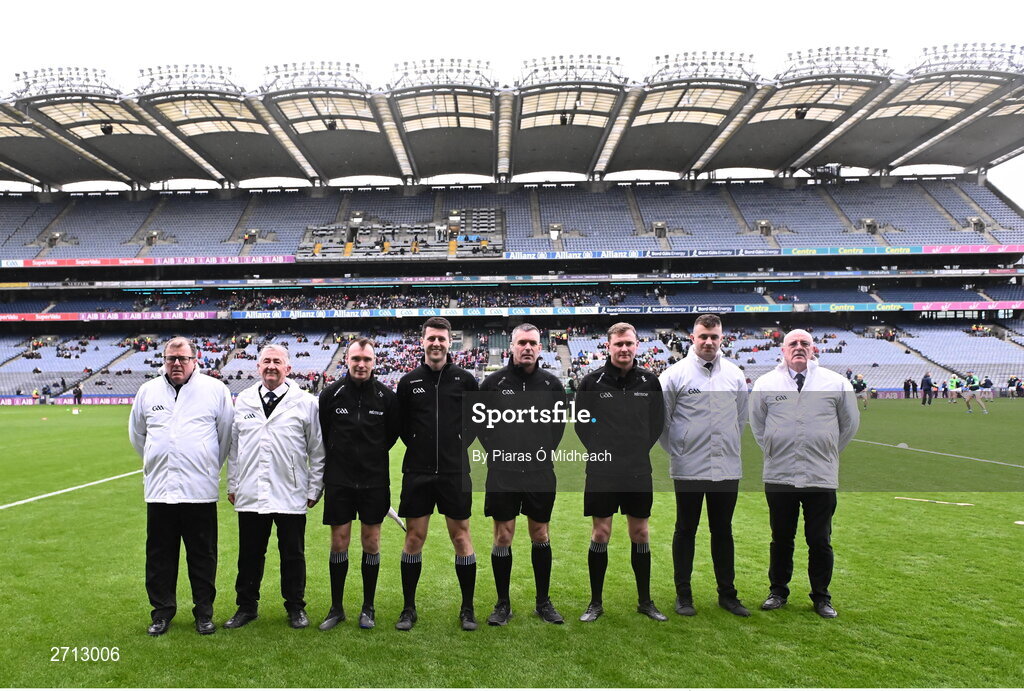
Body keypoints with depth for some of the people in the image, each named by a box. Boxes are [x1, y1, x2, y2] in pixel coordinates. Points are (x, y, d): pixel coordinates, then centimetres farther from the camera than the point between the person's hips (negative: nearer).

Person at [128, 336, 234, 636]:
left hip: (200, 489, -2)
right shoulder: (148, 391, 7)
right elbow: (137, 433, 21)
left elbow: (226, 434, 6)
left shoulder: (216, 389, -1)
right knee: (160, 555, 11)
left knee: (203, 555, 7)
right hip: (159, 488, 3)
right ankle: (162, 610, 27)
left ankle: (204, 611, 21)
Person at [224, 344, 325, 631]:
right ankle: (247, 606, 30)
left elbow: (317, 451, 1)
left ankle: (295, 607, 25)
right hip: (250, 495, 3)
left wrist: (314, 489, 0)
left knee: (293, 554, 8)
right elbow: (233, 447, 15)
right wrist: (233, 485, 13)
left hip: (291, 495, -3)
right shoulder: (243, 400, 8)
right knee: (250, 554, 12)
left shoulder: (306, 402, -3)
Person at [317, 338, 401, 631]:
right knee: (338, 542, 5)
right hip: (339, 482, 0)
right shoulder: (331, 394, -3)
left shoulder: (387, 396, -3)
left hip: (374, 481, 0)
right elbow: (322, 434, 7)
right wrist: (339, 460, 8)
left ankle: (368, 607, 21)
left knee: (371, 543, 7)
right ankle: (336, 607, 21)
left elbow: (393, 432, 10)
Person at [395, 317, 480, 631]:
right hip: (417, 472, 1)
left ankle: (467, 608, 19)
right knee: (414, 537, 6)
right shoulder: (409, 382, 3)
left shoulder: (465, 380, 1)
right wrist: (419, 447, 4)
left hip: (455, 472, -1)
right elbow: (401, 425, 12)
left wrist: (461, 443, 2)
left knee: (461, 536, 6)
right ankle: (409, 608, 21)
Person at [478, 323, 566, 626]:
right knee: (503, 536, 4)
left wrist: (547, 448, 5)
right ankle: (503, 604, 19)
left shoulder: (551, 383, 3)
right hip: (503, 472, -1)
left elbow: (561, 420, 14)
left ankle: (544, 602, 25)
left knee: (540, 535, 10)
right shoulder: (493, 382, -2)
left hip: (540, 473, 2)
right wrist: (496, 451, -1)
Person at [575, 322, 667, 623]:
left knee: (640, 533, 11)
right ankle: (596, 603, 17)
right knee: (600, 534, 4)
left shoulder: (649, 381, 3)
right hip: (602, 471, -2)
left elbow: (658, 421, 12)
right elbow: (580, 422, 2)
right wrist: (600, 451, -4)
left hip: (639, 472, 2)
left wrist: (642, 448, 2)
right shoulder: (592, 381, -4)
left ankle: (645, 601, 25)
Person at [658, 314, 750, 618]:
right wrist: (675, 451, 1)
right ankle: (683, 595, 20)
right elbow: (660, 418, -1)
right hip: (689, 469, -3)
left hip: (727, 468, 3)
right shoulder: (676, 374, -6)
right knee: (685, 531, 8)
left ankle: (727, 594, 26)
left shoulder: (735, 374, 5)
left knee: (723, 531, 13)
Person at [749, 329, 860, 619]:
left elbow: (850, 423, 13)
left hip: (822, 477, 0)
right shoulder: (765, 383, 2)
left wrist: (829, 452, 12)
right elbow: (756, 424, 15)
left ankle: (821, 597, 25)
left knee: (820, 542, 8)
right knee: (781, 539, 12)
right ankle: (778, 591, 27)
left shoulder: (836, 382, 2)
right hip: (778, 476, 1)